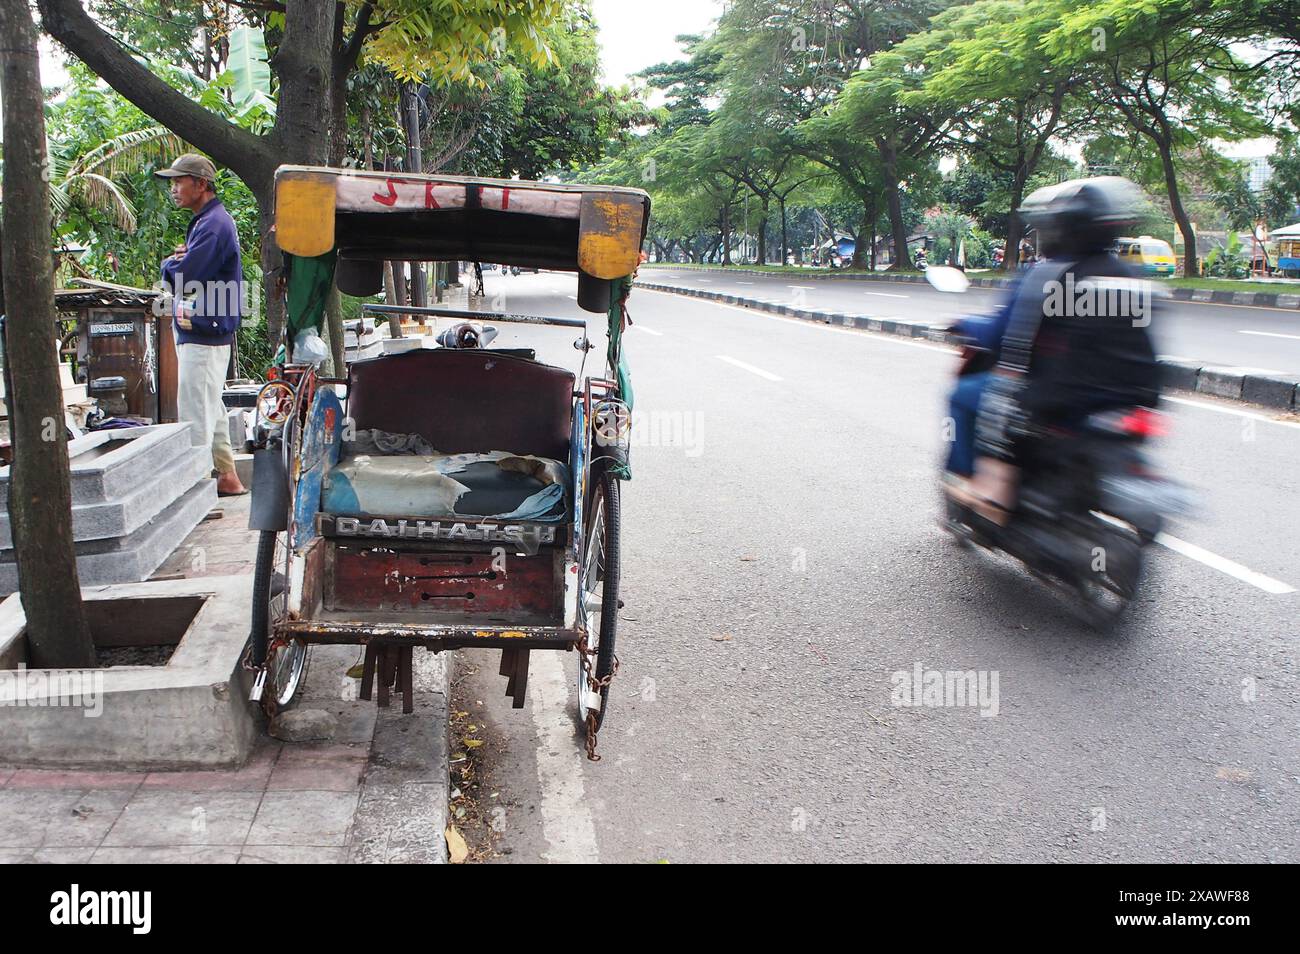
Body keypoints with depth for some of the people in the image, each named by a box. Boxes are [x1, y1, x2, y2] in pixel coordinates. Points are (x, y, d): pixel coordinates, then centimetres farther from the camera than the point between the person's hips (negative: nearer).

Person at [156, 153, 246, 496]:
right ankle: (226, 477, 25)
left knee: (194, 415, -7)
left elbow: (181, 277, -24)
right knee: (211, 410, 17)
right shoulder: (205, 221, 18)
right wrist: (178, 260, -5)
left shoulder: (213, 224, -16)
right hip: (202, 331, 11)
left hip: (202, 336, -11)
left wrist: (169, 263, -2)